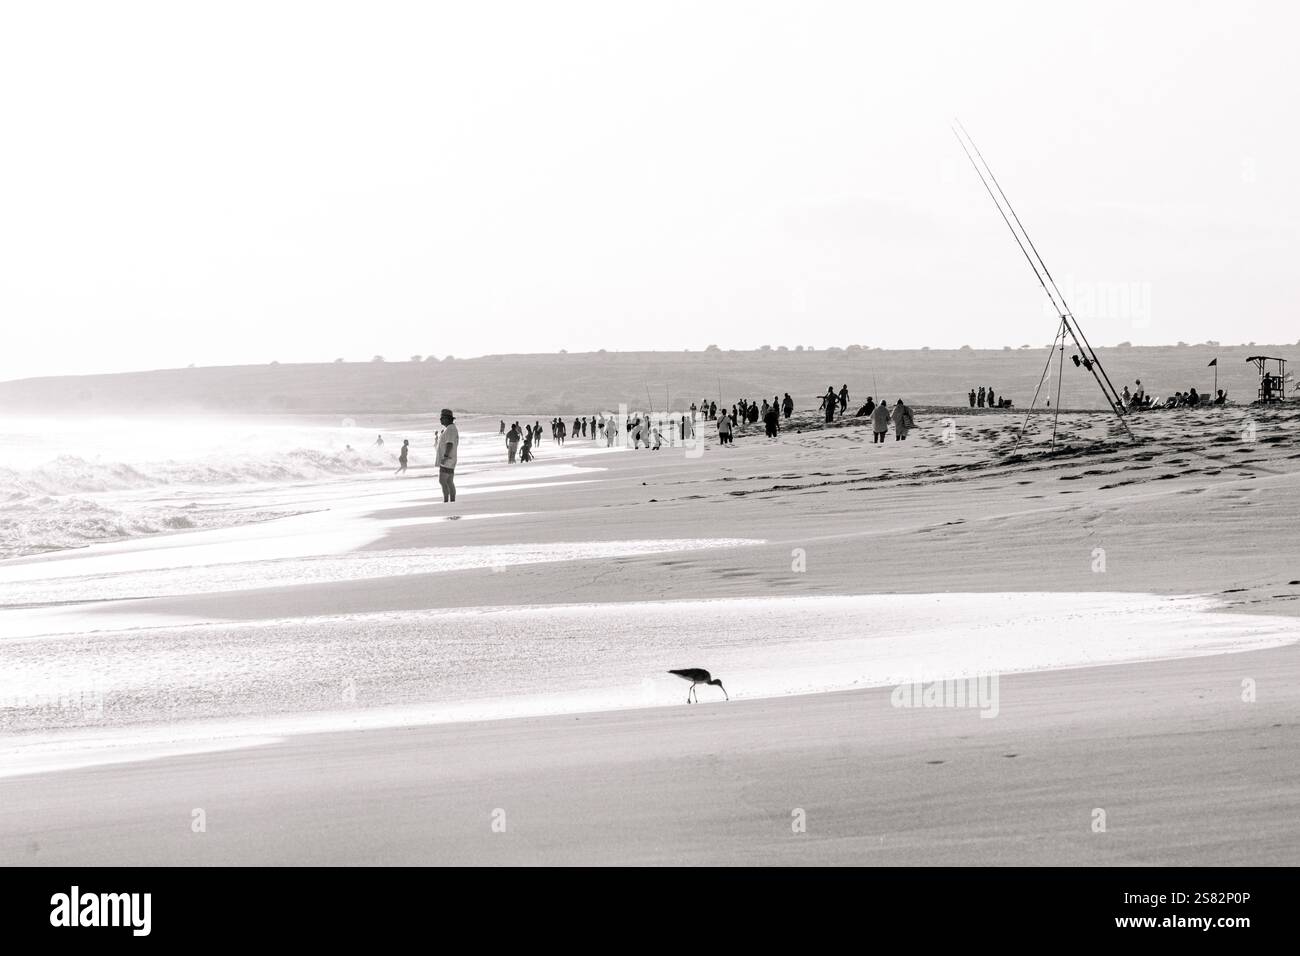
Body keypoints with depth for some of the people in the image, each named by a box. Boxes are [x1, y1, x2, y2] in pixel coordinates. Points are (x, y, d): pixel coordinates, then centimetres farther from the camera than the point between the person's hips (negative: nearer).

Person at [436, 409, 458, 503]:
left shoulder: (450, 429, -15)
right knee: (449, 482, 8)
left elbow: (450, 444, -24)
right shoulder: (452, 429, 18)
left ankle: (445, 501, -16)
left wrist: (445, 457, -30)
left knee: (442, 481, -13)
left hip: (447, 461, -11)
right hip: (449, 462, 11)